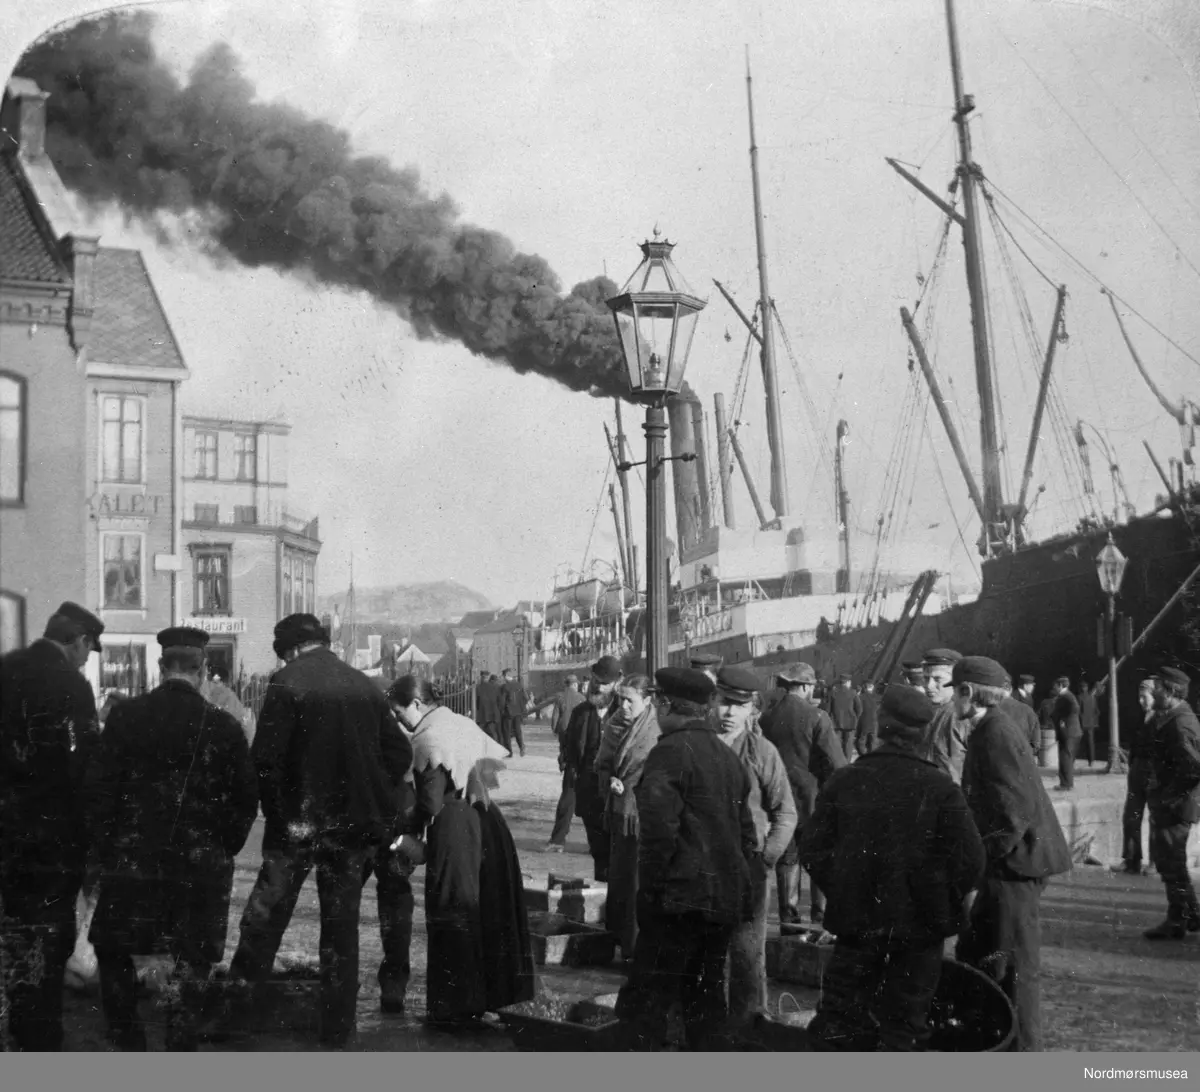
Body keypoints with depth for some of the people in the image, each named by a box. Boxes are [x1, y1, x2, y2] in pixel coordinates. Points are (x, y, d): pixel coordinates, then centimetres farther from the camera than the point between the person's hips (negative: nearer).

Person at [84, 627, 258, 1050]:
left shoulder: (125, 716, -4)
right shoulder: (223, 725, -5)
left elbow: (98, 789, -2)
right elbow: (246, 798, 0)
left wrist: (105, 848, 8)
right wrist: (222, 849, 12)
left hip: (131, 860, 0)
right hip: (201, 865, 0)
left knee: (113, 951, 18)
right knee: (191, 966, 9)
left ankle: (130, 1046, 15)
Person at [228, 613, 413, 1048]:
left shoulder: (286, 683, -9)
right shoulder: (365, 686, 5)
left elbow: (265, 758, -15)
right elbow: (400, 751, 6)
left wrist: (276, 812, -5)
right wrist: (378, 804, 11)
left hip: (298, 821, -4)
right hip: (355, 823, 4)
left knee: (266, 916, 10)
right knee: (342, 925, 12)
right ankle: (337, 1028, 17)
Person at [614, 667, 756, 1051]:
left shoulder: (671, 752, -13)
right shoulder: (728, 756, 14)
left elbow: (659, 827, -22)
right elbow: (746, 829, 20)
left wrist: (650, 884, -13)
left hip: (680, 897, -8)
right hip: (727, 898, 8)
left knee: (646, 997, -3)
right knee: (705, 993, 16)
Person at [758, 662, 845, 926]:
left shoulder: (766, 719, 1)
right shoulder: (816, 717, -12)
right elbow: (836, 762, -13)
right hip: (812, 796, -4)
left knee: (787, 857, 10)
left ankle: (788, 916, 11)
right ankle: (821, 914, 8)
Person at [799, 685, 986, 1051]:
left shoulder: (843, 782, -5)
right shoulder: (940, 788, -11)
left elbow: (813, 849, -1)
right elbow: (970, 858, -12)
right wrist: (947, 903, 6)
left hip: (855, 921, 2)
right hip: (919, 925, -2)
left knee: (839, 1020, 12)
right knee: (905, 1024, 9)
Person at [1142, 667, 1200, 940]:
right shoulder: (1172, 719, 11)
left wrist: (1170, 794, -19)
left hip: (1176, 804, -10)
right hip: (1169, 803, 10)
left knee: (1171, 863, -2)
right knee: (1171, 862, 18)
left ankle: (1178, 922, 6)